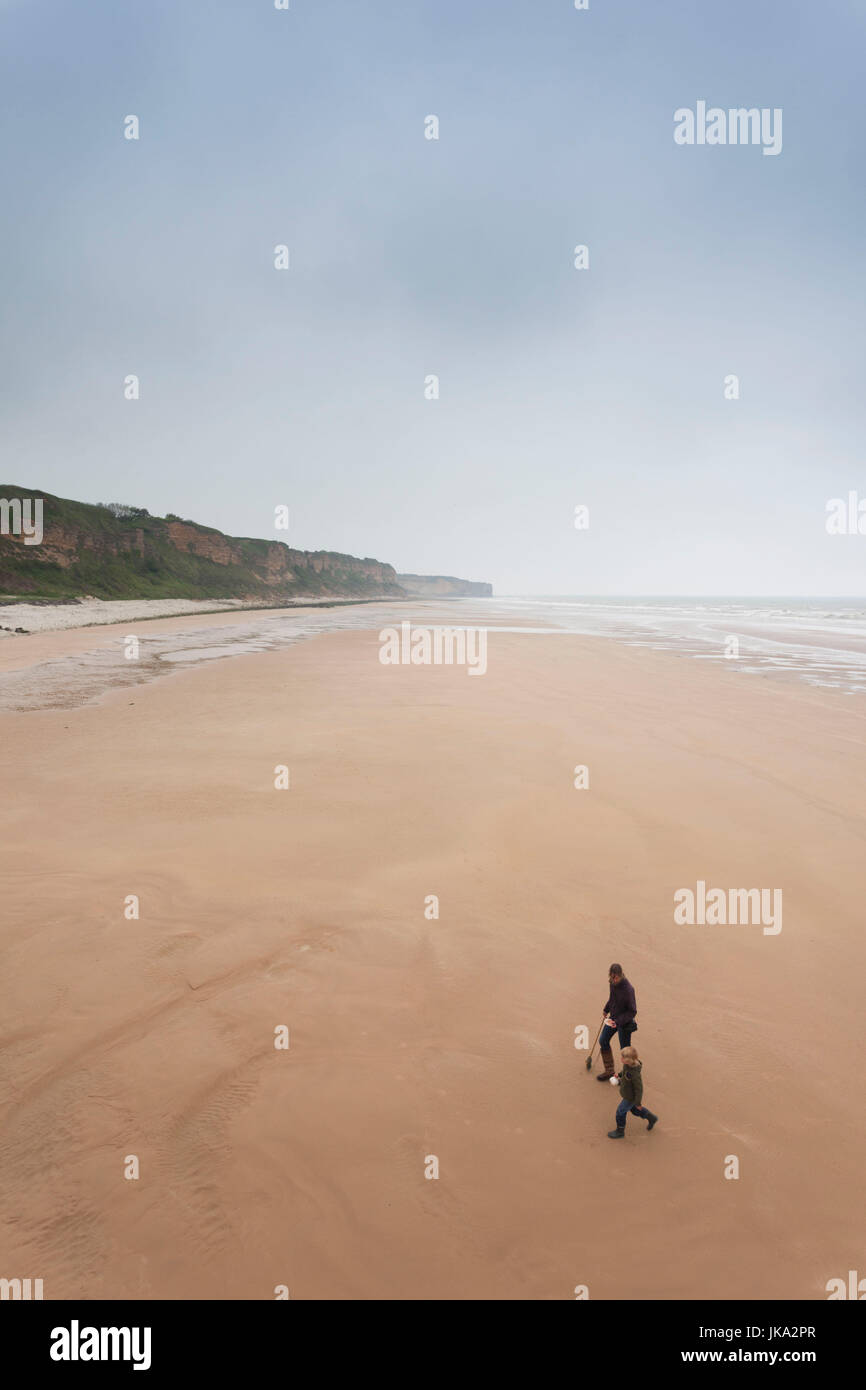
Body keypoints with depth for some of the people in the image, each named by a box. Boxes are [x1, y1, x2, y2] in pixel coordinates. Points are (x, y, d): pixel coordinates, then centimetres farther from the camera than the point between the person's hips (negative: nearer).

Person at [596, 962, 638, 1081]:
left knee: (624, 1048, 8)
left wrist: (618, 1021, -31)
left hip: (624, 1022, -7)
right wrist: (606, 1009, 23)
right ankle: (609, 1071, 32)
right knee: (603, 1041, 14)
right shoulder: (613, 982, -10)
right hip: (613, 1018, 7)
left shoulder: (628, 989, -31)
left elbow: (632, 1011, -24)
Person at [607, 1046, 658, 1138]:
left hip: (631, 1097, -8)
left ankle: (620, 1131, 37)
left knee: (620, 1112, 12)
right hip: (627, 1093, 8)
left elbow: (639, 1089, -28)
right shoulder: (627, 1064, -18)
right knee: (634, 1109, 29)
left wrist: (638, 1103, -17)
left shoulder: (635, 1074, -41)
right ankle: (652, 1118, 48)